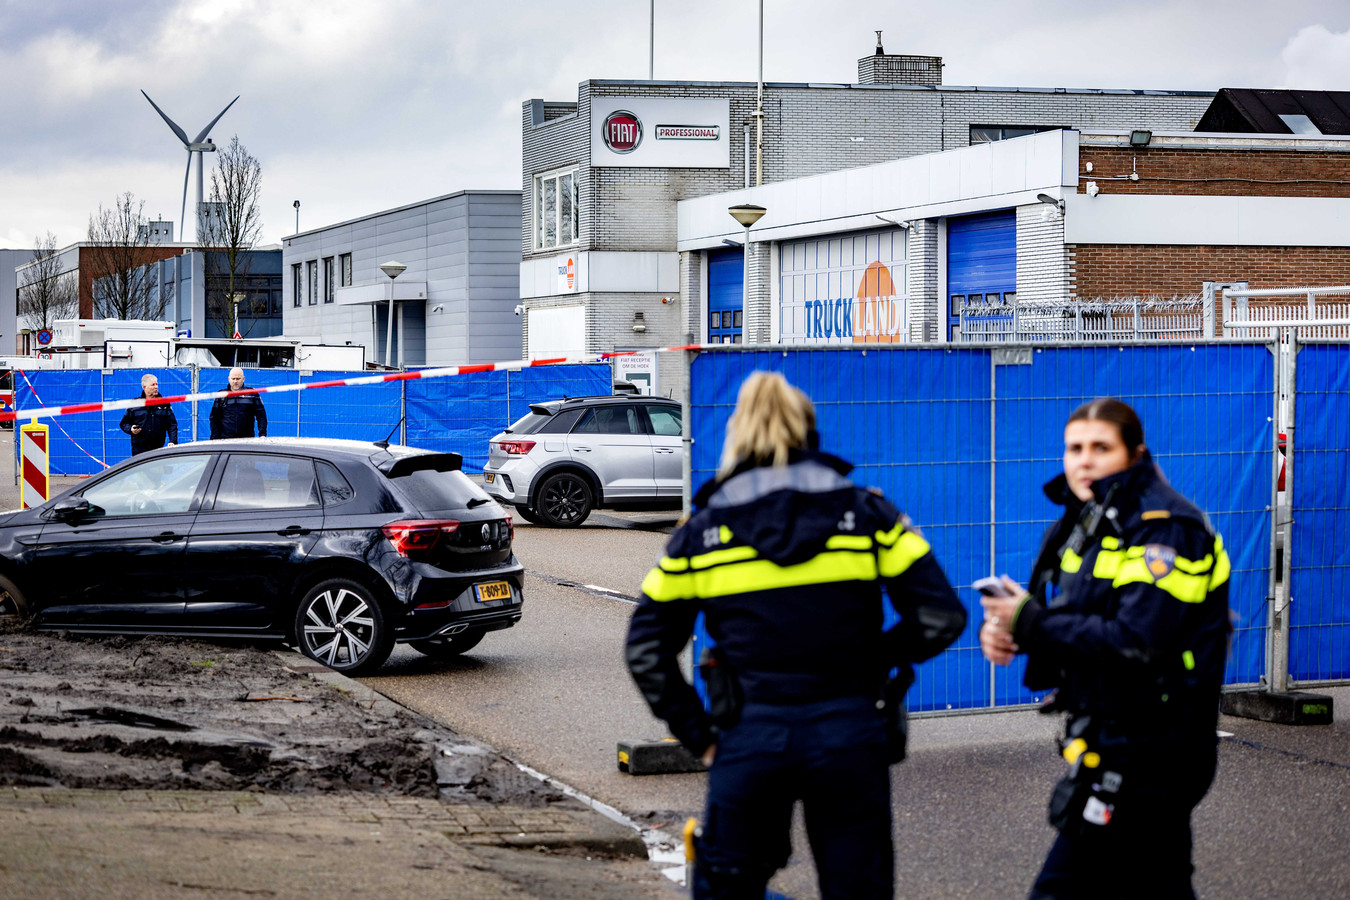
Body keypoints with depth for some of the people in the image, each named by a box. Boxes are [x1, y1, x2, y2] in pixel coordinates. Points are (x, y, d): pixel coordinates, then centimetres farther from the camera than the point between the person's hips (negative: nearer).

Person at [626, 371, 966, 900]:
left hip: (749, 738, 0)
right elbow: (941, 615, -2)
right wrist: (877, 659, 11)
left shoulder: (701, 533, 4)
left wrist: (697, 736, 8)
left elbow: (646, 650, 4)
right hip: (849, 736, 0)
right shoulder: (868, 515, 3)